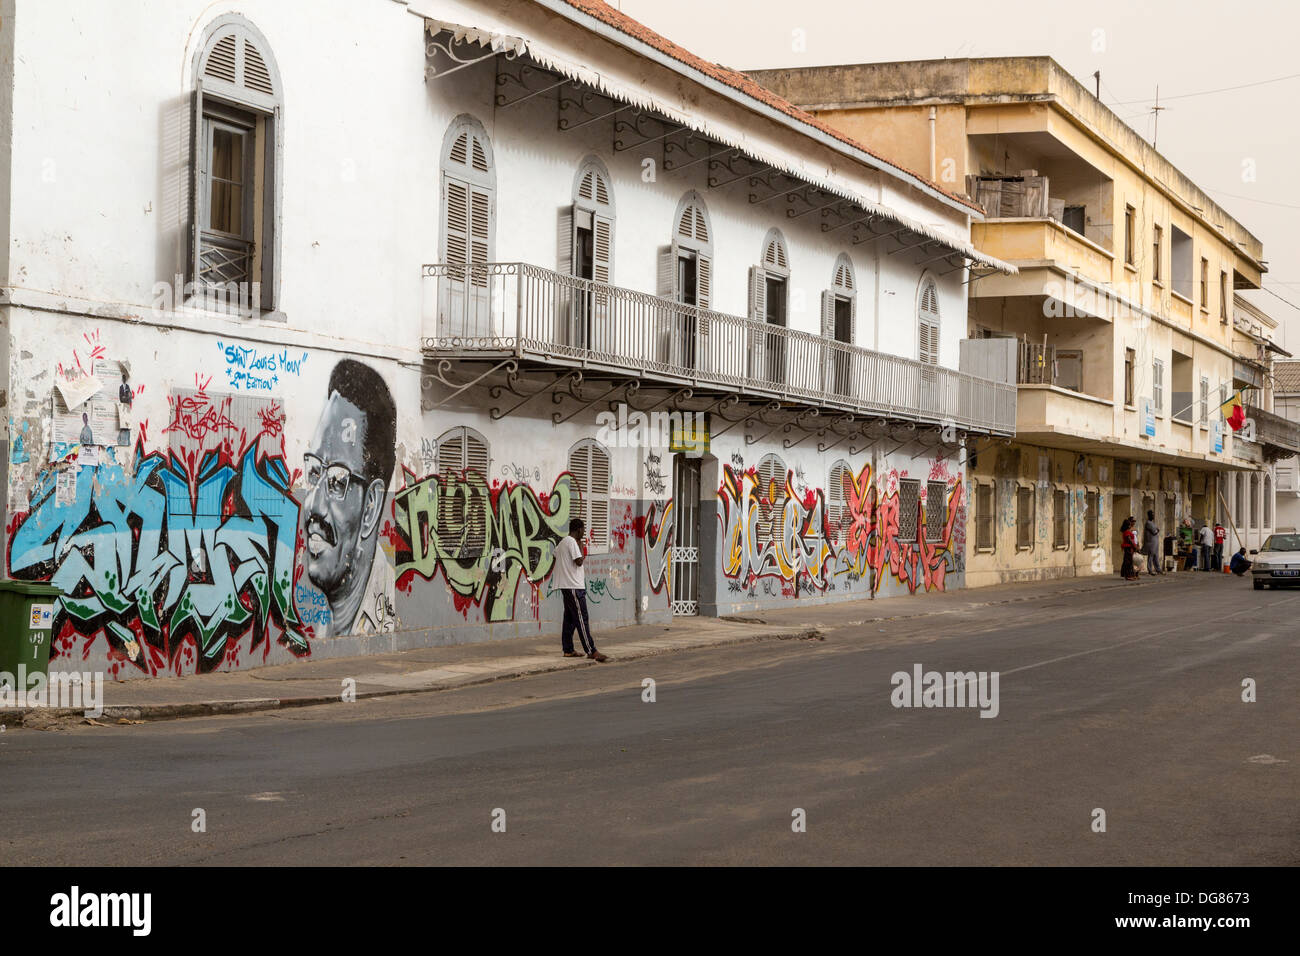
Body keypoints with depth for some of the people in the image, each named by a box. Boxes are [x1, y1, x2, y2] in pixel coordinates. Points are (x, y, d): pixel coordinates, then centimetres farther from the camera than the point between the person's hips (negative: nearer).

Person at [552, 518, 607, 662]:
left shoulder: (562, 542, 16)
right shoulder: (572, 542, -14)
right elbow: (579, 561, -19)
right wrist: (581, 547, -5)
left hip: (566, 585, 10)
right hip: (573, 585, -10)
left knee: (570, 618, 12)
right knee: (581, 618, -12)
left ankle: (568, 650, 14)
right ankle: (591, 651, -14)